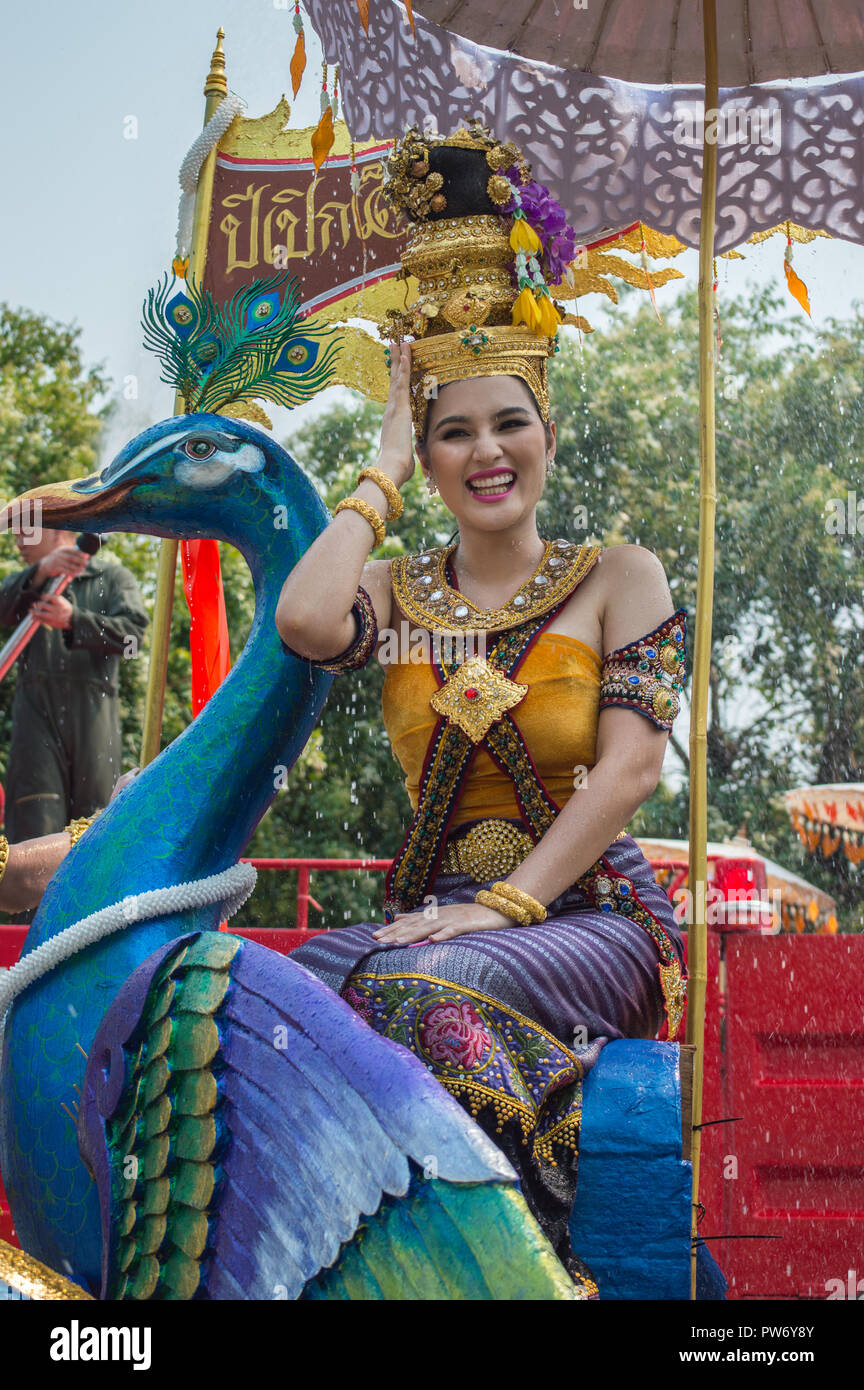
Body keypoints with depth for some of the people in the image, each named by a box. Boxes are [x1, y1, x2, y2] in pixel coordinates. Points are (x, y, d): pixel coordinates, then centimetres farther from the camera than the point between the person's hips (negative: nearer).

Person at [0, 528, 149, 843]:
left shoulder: (112, 577, 16)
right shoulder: (26, 583, 23)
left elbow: (132, 632, -3)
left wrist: (74, 620, -17)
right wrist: (41, 571, -19)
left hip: (93, 711, -1)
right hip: (37, 708, 1)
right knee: (35, 822, -13)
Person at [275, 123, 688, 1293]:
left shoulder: (621, 579, 6)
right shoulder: (400, 594, 11)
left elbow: (630, 768, -6)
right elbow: (305, 623, -14)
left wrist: (510, 901, -16)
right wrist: (385, 466, -1)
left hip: (590, 917, -3)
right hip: (433, 910, 3)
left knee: (434, 987, -35)